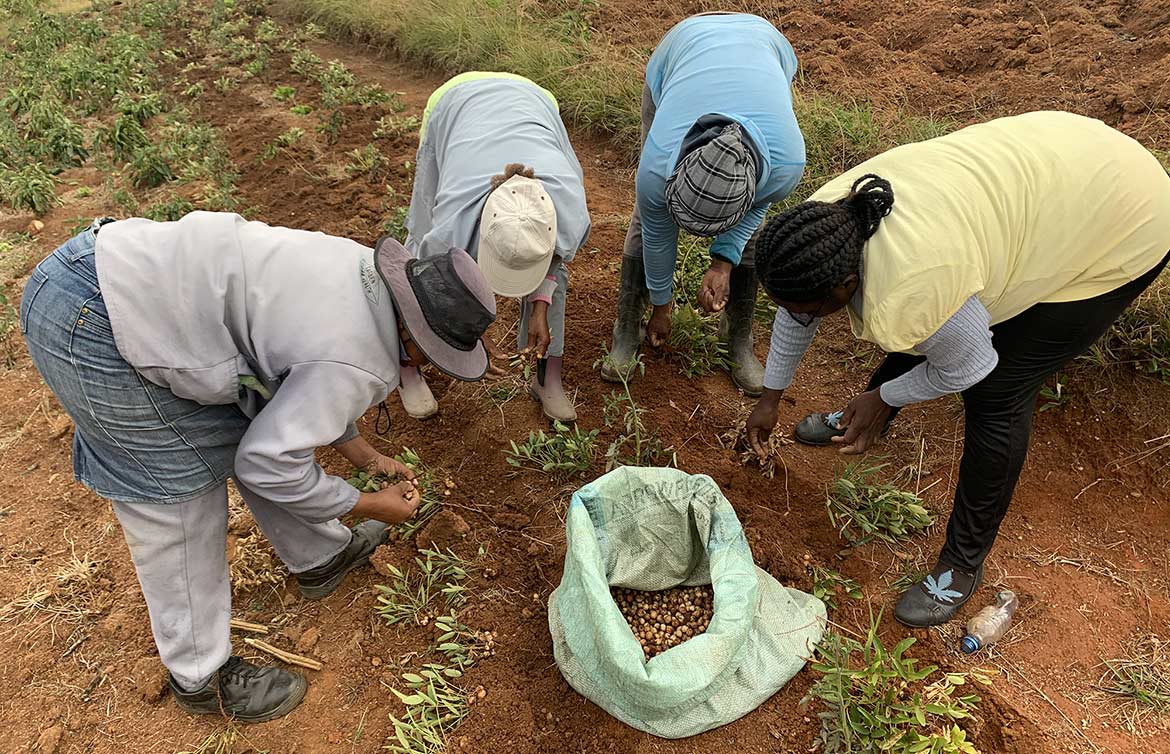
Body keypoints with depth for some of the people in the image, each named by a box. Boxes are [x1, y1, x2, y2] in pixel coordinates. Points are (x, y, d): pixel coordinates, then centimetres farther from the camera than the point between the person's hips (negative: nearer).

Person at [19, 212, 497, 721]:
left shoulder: (368, 272, 5)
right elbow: (267, 464, -12)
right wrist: (367, 505, 1)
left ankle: (320, 556, 37)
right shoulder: (363, 365, -21)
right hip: (93, 326, -9)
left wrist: (365, 456, 25)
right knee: (178, 504, 3)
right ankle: (199, 677, 23)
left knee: (246, 428, 17)